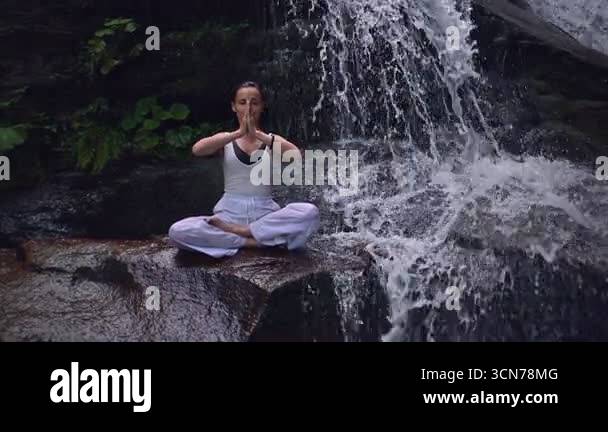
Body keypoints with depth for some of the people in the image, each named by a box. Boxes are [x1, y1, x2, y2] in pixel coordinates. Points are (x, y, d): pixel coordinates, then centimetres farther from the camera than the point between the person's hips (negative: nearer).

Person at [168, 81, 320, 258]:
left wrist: (258, 134, -21)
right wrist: (239, 133, -19)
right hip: (230, 213, 0)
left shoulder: (272, 140, 8)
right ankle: (253, 241, -20)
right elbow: (197, 150, -15)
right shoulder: (225, 140, 8)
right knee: (177, 232, -25)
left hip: (265, 214, 0)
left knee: (310, 212, -29)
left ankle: (233, 231, -20)